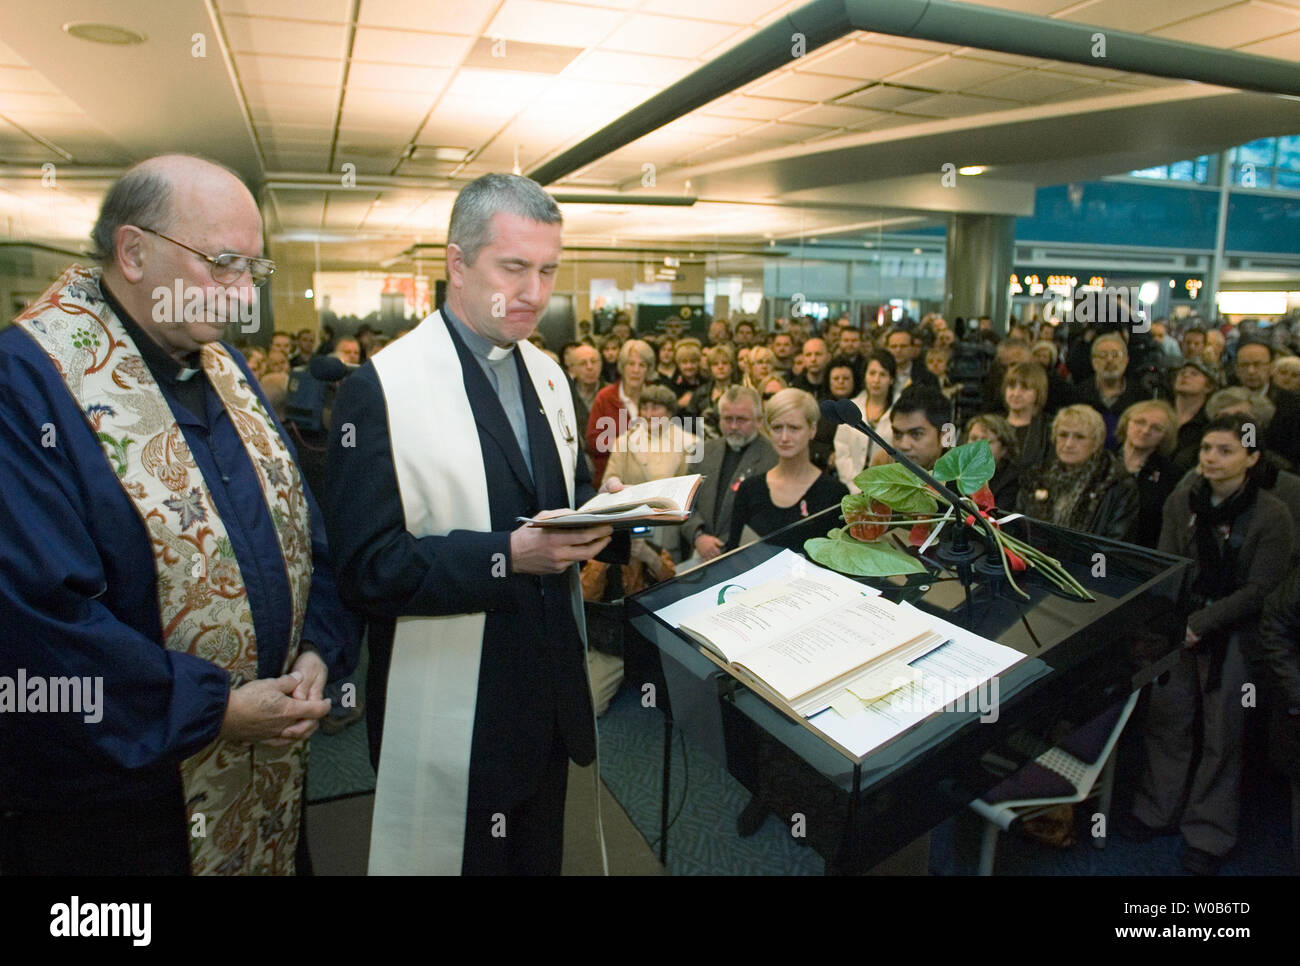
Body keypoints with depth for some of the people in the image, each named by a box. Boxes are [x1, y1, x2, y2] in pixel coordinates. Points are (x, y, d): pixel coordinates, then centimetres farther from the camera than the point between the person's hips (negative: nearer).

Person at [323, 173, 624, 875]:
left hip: (552, 683, 6)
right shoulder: (381, 390, -16)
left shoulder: (548, 376, 7)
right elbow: (365, 568, -19)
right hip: (451, 707, -6)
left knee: (541, 855, 23)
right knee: (460, 857, 14)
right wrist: (506, 556, -28)